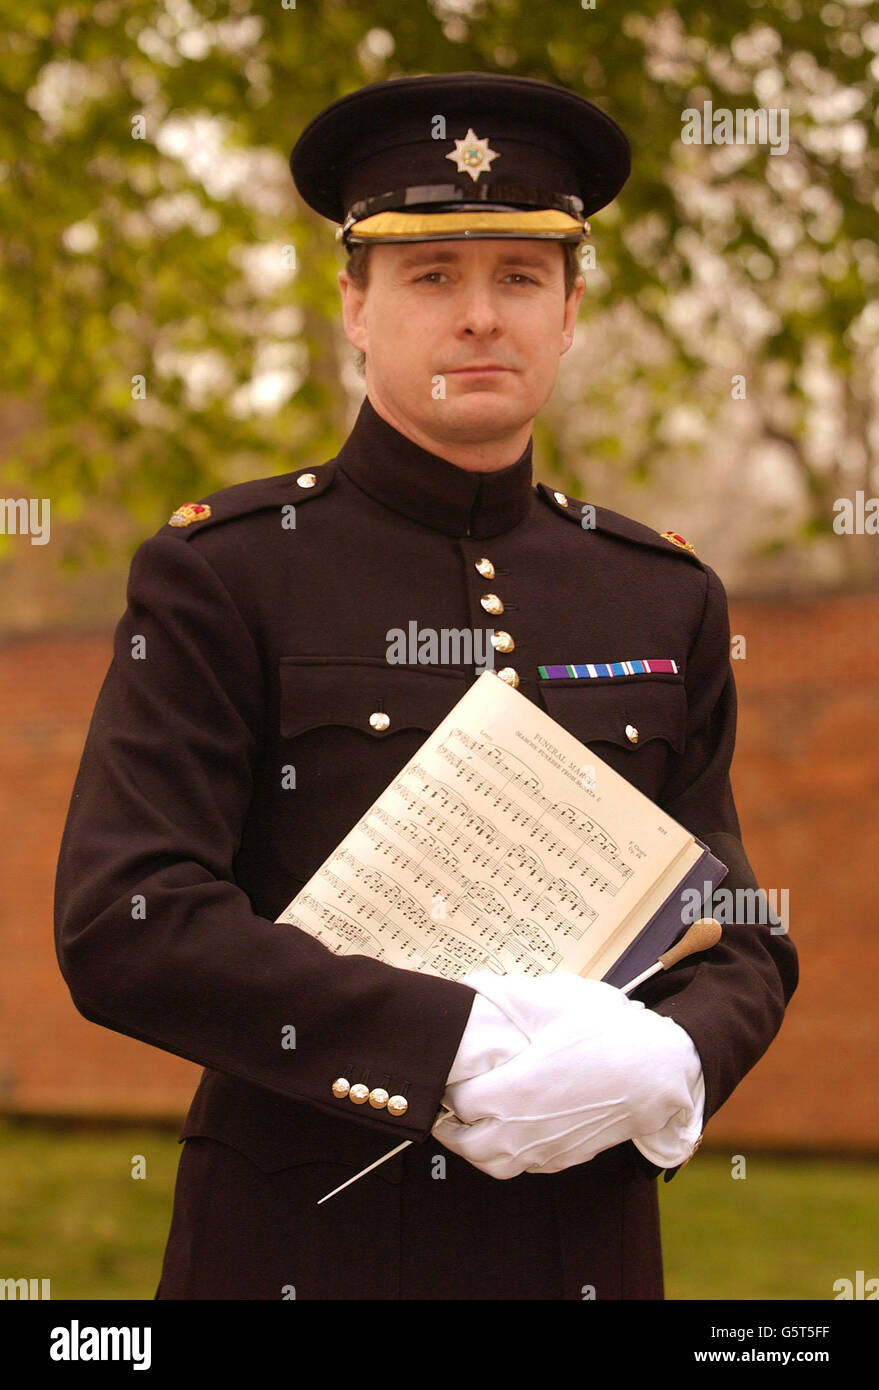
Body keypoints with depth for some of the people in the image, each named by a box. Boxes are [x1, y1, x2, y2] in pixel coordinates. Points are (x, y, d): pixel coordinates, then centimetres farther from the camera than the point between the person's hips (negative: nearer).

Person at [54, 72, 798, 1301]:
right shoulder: (219, 576, -5)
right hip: (303, 1245, -3)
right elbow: (122, 924, -15)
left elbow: (742, 940, 7)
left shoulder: (665, 598, 7)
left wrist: (666, 1065, -16)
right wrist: (464, 1051, -21)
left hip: (585, 1240, 4)